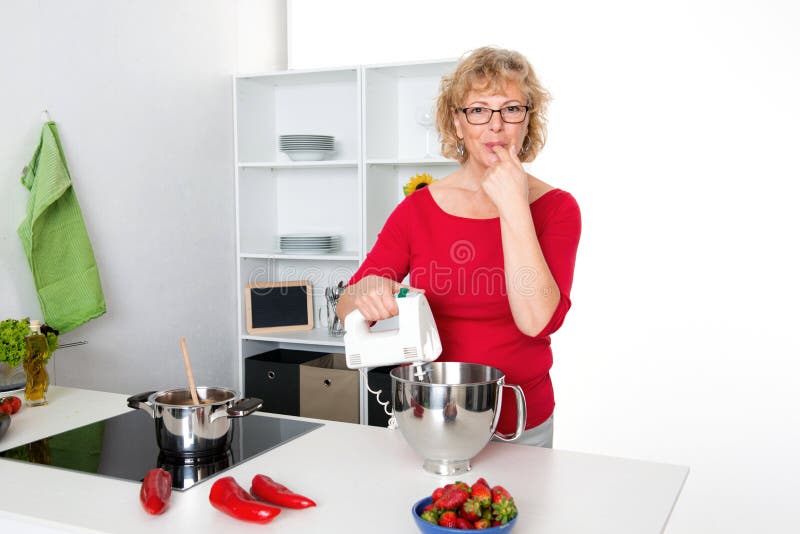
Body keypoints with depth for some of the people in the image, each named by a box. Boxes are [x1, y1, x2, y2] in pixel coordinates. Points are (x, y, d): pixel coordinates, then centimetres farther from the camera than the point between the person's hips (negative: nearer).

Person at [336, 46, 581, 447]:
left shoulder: (555, 208, -8)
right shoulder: (418, 208, -5)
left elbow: (538, 320, -23)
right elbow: (347, 306, -3)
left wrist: (513, 208, -24)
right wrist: (365, 297, -26)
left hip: (519, 426, -1)